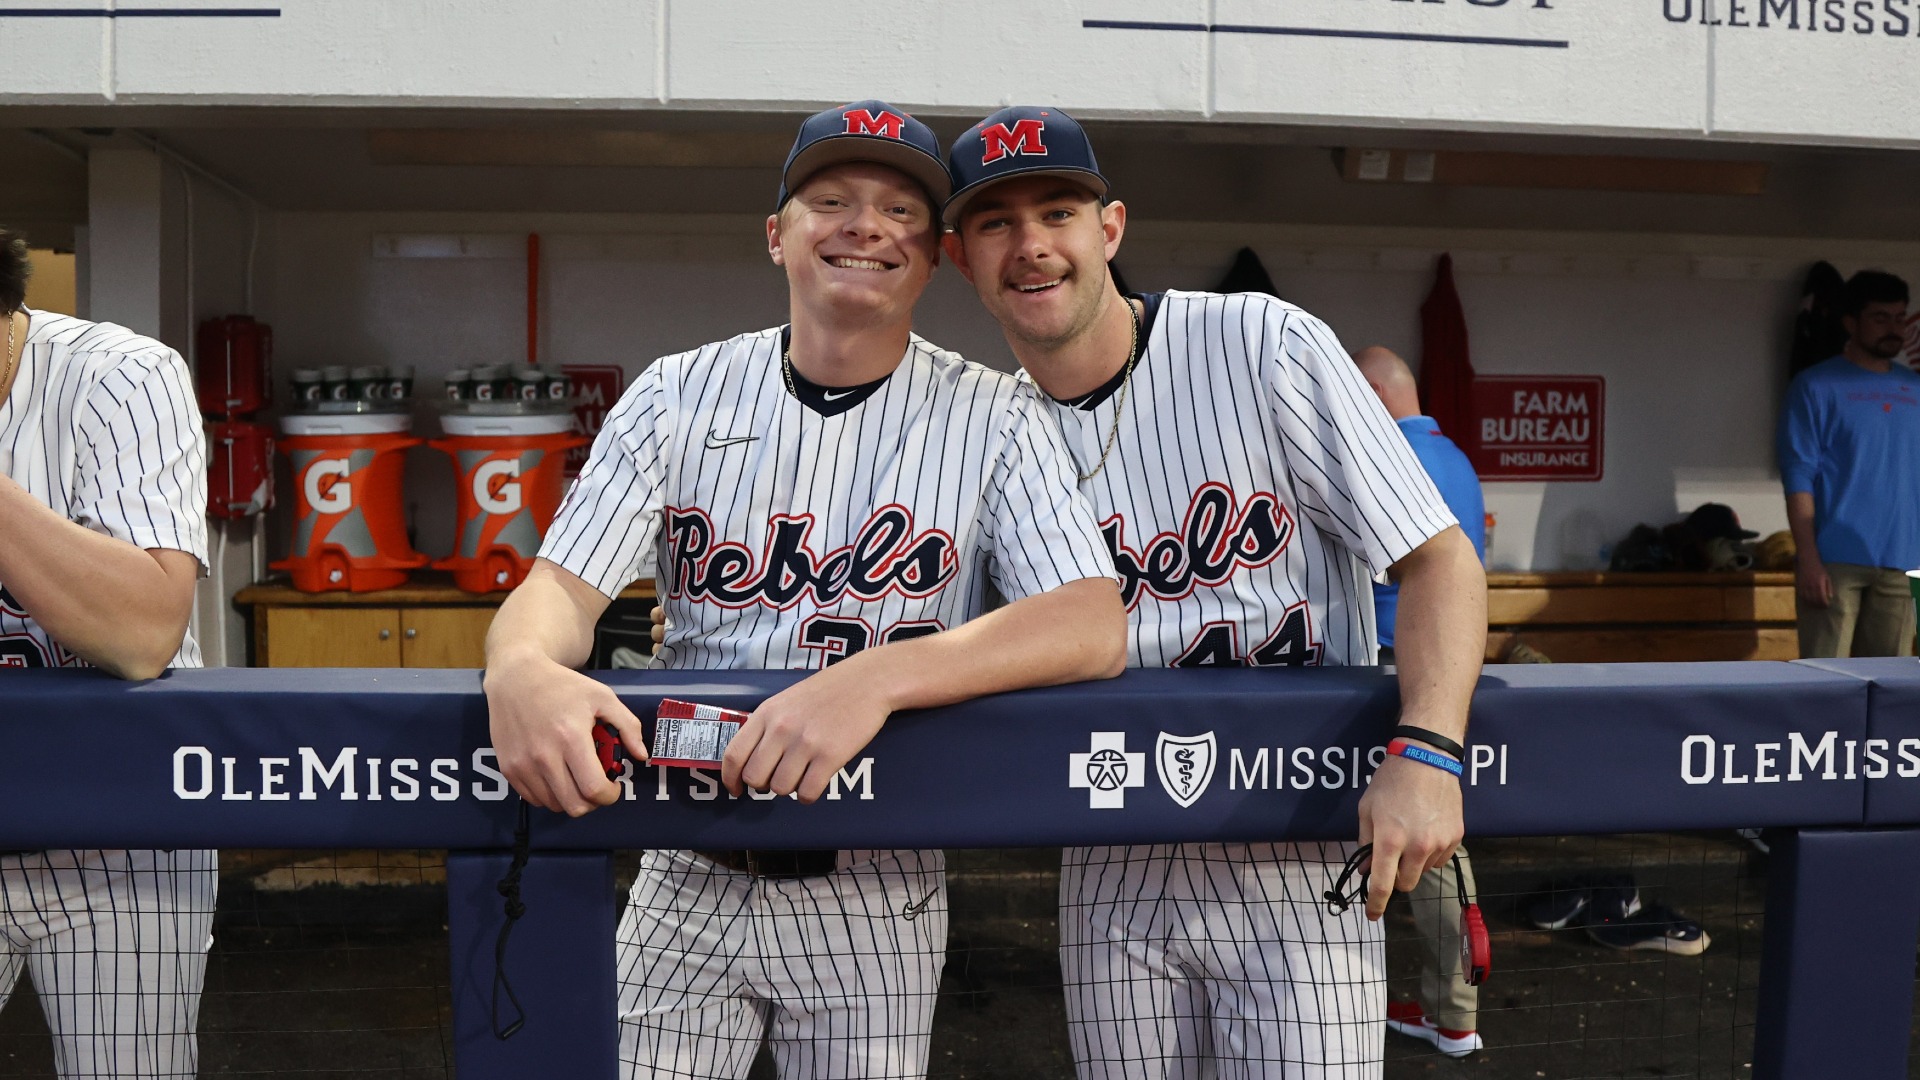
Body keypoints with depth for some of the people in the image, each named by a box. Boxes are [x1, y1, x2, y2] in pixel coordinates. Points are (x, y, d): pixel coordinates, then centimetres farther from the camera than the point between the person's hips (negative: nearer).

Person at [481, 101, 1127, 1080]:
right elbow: (566, 585, -7)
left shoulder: (991, 419, -6)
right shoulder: (680, 395, 0)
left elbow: (1093, 629, -18)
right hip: (687, 877, 1)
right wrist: (520, 671, -33)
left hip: (874, 891, -1)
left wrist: (879, 677, -34)